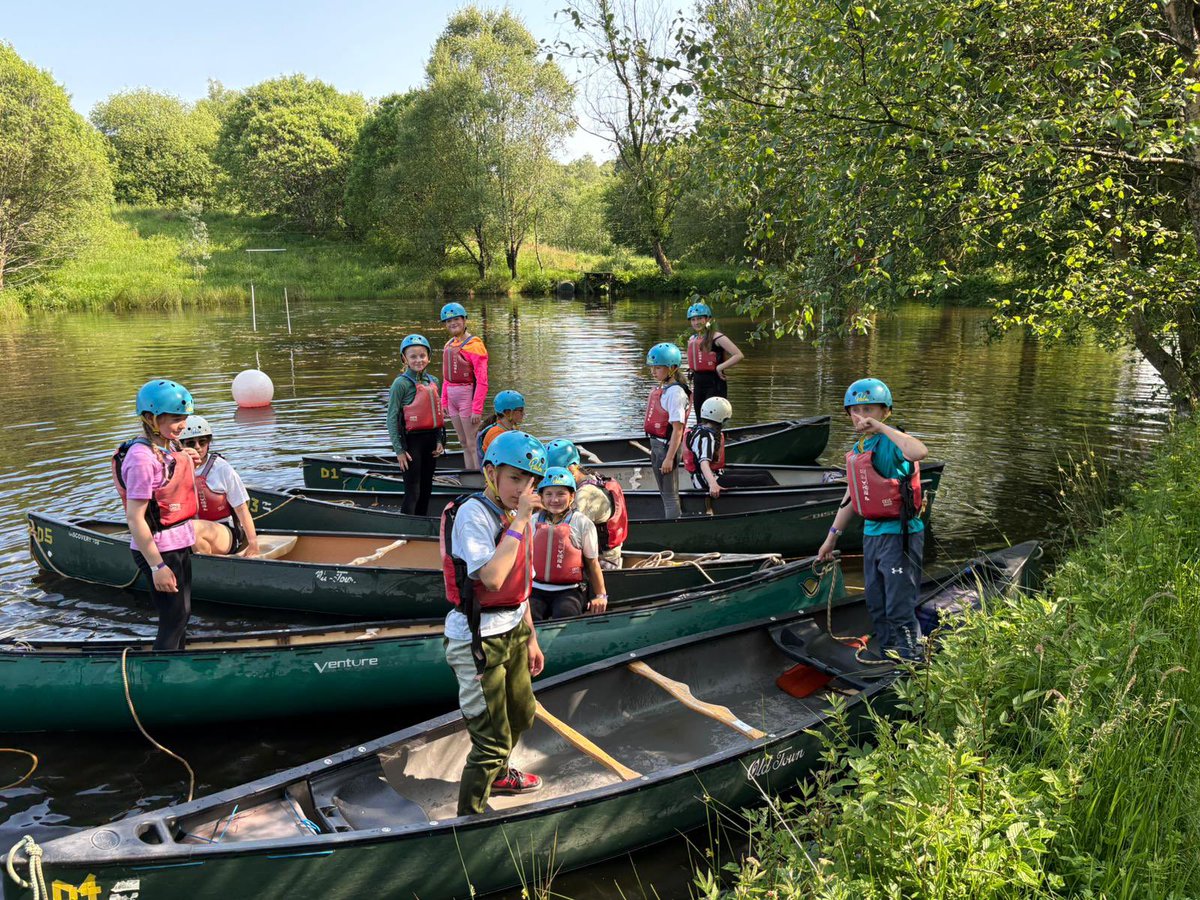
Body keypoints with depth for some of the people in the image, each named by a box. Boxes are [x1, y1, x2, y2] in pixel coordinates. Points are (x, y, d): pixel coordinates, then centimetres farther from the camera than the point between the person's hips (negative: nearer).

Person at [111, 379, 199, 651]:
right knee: (174, 621, -1)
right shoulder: (142, 457, -22)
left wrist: (187, 465, 4)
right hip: (160, 551, -9)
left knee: (182, 614, 20)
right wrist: (157, 566, -24)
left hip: (179, 545, 9)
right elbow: (135, 518, -24)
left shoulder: (169, 446, 6)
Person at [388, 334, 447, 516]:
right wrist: (399, 450, -14)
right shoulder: (401, 383, -10)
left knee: (426, 488, 13)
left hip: (431, 439, 6)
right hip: (412, 441, -6)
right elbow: (392, 418, -11)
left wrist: (439, 440, 8)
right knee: (412, 492, -7)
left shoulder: (432, 381, 9)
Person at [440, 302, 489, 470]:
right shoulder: (448, 345, 12)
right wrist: (444, 402, 11)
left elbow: (482, 381, -18)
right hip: (452, 398, 8)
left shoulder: (474, 345, -13)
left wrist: (477, 410, -21)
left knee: (472, 444, -5)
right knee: (464, 443, 15)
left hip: (467, 396, -8)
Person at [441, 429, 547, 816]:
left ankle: (496, 774, 54)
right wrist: (520, 521, -28)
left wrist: (530, 638, 20)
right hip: (477, 641, -9)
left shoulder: (514, 514, 5)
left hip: (511, 632, 9)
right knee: (492, 736, 0)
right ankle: (469, 815, 21)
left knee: (520, 716, 27)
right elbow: (492, 578, -33)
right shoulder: (473, 513, -20)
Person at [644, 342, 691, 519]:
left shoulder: (675, 392, -20)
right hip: (656, 444, 10)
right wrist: (654, 448, 18)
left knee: (670, 494, -1)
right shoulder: (661, 388, 9)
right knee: (664, 492, 20)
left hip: (667, 445, -10)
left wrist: (669, 458, -24)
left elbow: (677, 428, -23)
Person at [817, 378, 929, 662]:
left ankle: (910, 657, 11)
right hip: (872, 533, 9)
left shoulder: (890, 443, -15)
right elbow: (851, 498, 18)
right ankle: (888, 651, 35)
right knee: (876, 603, 19)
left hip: (899, 534, -9)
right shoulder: (856, 451, 10)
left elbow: (920, 452, -40)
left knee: (899, 606, -3)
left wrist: (882, 427, -32)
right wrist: (832, 537, 20)